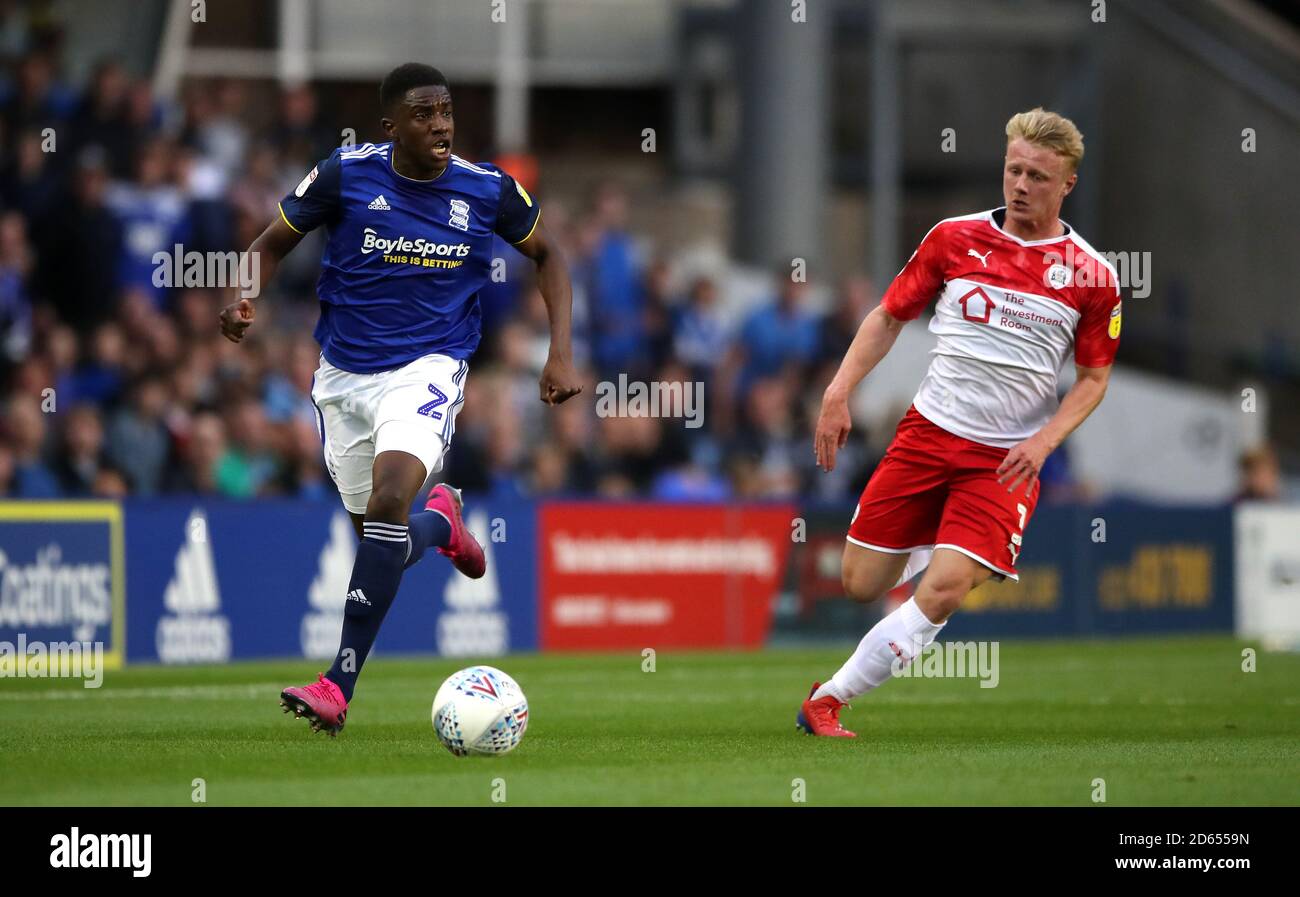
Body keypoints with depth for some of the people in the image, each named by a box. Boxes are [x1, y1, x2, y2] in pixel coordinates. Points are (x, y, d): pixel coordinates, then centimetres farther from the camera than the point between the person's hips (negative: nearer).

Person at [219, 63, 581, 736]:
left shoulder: (487, 190, -6)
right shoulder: (346, 175, -9)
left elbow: (546, 254, 12)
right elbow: (273, 243, 5)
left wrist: (561, 352, 2)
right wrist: (243, 300, -17)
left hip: (427, 370, -2)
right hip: (345, 375, 2)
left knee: (390, 497, -28)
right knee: (377, 536, 9)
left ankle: (339, 685, -29)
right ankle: (440, 522, 49)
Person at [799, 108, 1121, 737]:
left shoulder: (1092, 278, -3)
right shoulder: (955, 239, 1)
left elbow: (1093, 379, 6)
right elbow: (889, 315, 10)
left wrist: (1043, 441, -11)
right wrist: (839, 391, -2)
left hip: (1006, 460, -2)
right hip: (927, 431, 2)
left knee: (942, 594, -19)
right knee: (862, 585, 1)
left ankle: (830, 697, -7)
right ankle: (933, 542, 35)